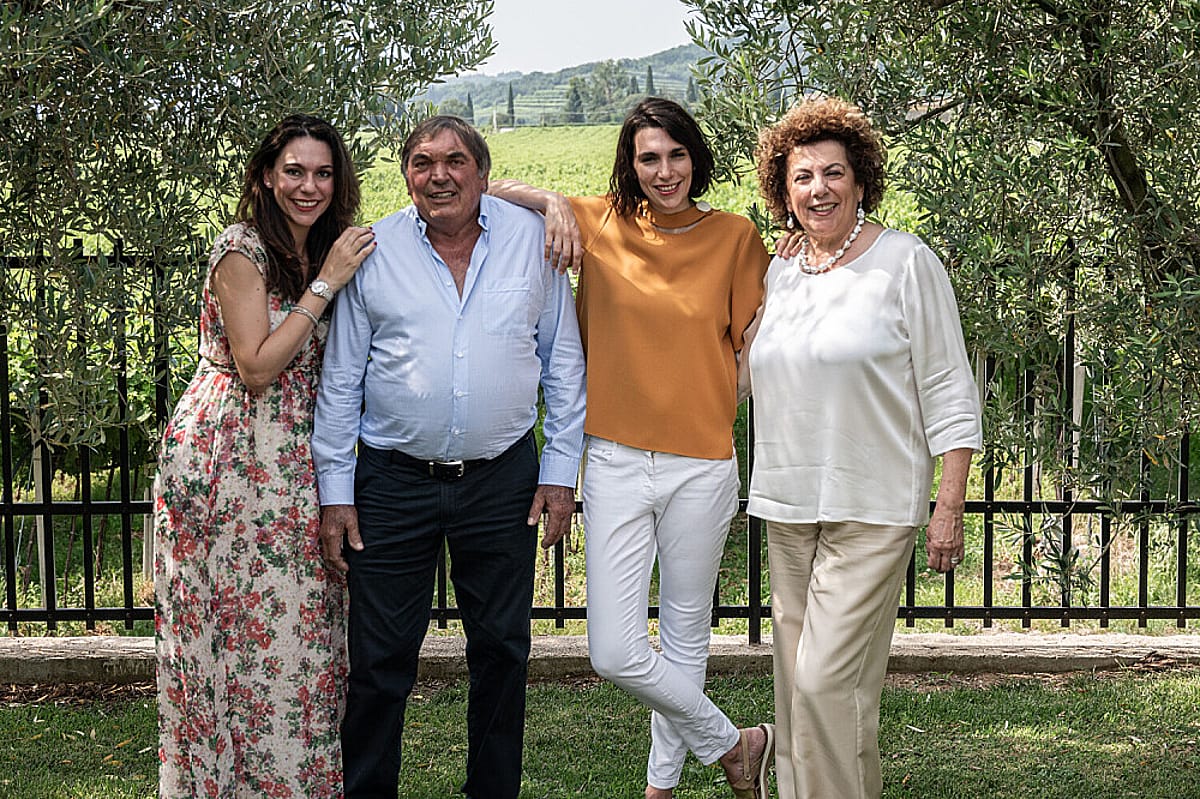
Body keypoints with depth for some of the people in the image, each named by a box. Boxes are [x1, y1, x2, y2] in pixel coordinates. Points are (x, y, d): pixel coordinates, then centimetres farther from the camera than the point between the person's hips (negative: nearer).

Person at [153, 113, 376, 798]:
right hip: (231, 461, -7)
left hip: (293, 463, 7)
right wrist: (325, 285, -15)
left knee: (296, 631, 8)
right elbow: (256, 366, -16)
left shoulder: (326, 254, 14)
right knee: (242, 630, -2)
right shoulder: (243, 250, -9)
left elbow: (326, 367, 12)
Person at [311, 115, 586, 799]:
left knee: (501, 651, 11)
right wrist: (335, 491, 1)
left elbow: (564, 364, 7)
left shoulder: (532, 240, 1)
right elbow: (341, 379, 4)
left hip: (502, 479, 1)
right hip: (393, 481, -1)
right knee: (381, 658, 4)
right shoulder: (373, 251, 0)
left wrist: (560, 472, 2)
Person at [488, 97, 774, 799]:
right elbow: (481, 186, 6)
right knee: (615, 653, -3)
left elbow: (754, 347, 5)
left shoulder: (734, 236, 1)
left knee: (686, 635, 13)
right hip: (615, 461, 1)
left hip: (701, 465, -1)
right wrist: (553, 201, -7)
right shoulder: (601, 223, 2)